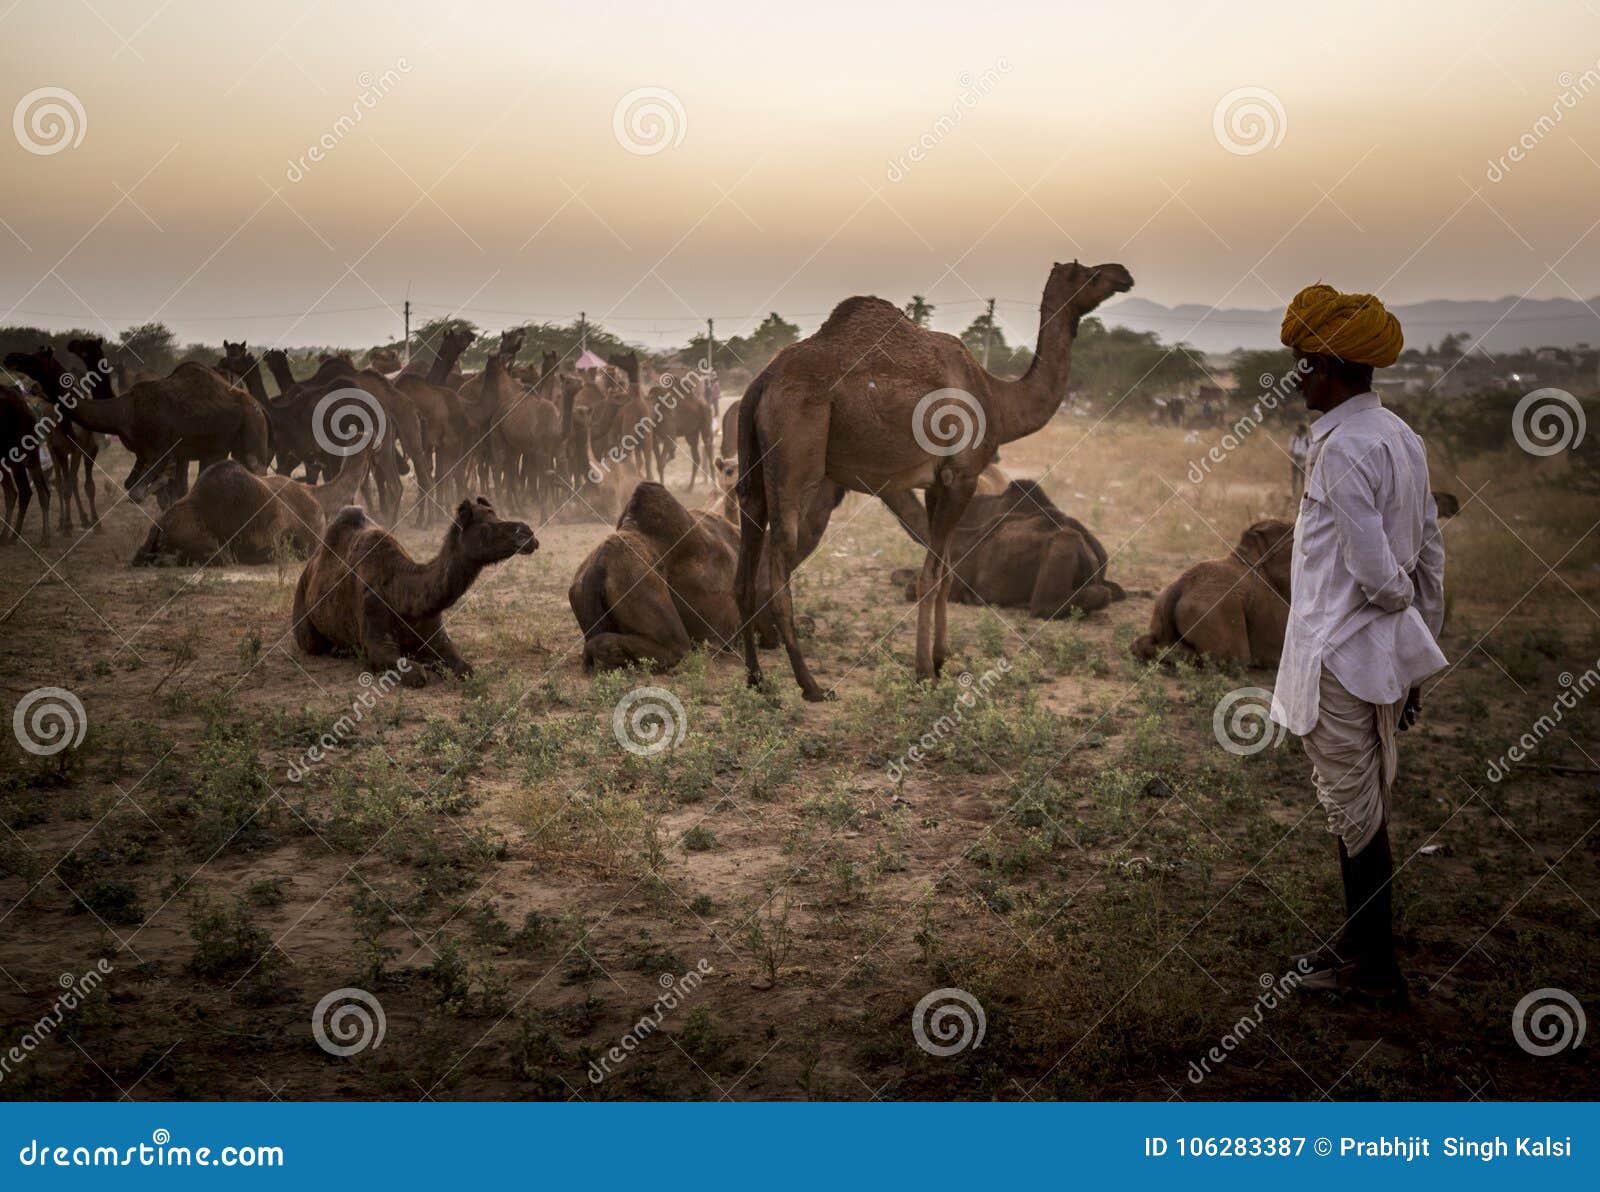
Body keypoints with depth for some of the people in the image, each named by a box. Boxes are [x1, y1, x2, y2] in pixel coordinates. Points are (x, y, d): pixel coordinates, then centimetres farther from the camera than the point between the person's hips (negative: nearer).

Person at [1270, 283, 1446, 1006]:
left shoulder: (1342, 447, -19)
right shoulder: (1402, 437, 9)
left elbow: (1374, 571, -23)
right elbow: (1430, 553, 13)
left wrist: (1395, 597, -1)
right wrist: (1423, 636, 18)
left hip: (1342, 660, -9)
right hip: (1389, 658, 9)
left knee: (1355, 817, 2)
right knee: (1368, 812, 18)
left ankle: (1374, 973, 13)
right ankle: (1363, 950, 30)